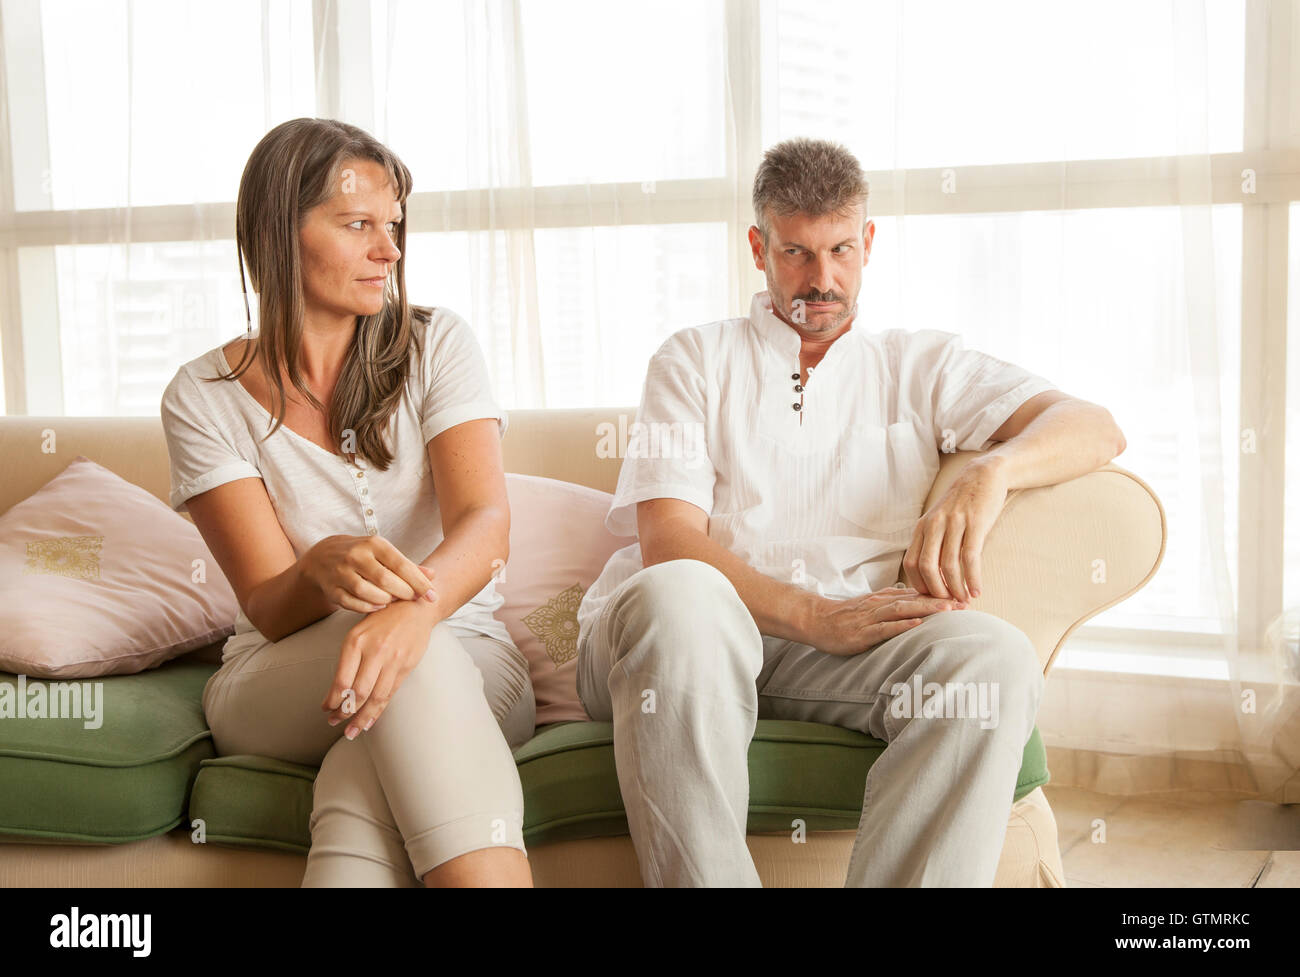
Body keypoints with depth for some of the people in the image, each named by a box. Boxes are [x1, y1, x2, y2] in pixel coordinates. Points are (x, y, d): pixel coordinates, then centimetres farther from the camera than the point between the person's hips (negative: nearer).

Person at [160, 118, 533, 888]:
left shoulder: (437, 346, 1)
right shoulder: (204, 398, -1)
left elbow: (485, 523, -15)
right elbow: (271, 611, -9)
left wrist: (416, 604, -40)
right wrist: (324, 568, -36)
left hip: (466, 669, 1)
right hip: (275, 685, 0)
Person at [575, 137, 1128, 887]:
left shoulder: (920, 366, 22)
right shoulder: (695, 360, 18)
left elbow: (1095, 428, 8)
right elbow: (668, 541, 2)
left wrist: (991, 472, -16)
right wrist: (817, 617, -16)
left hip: (841, 645, 1)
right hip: (693, 630, -1)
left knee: (995, 655, -30)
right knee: (679, 595, -38)